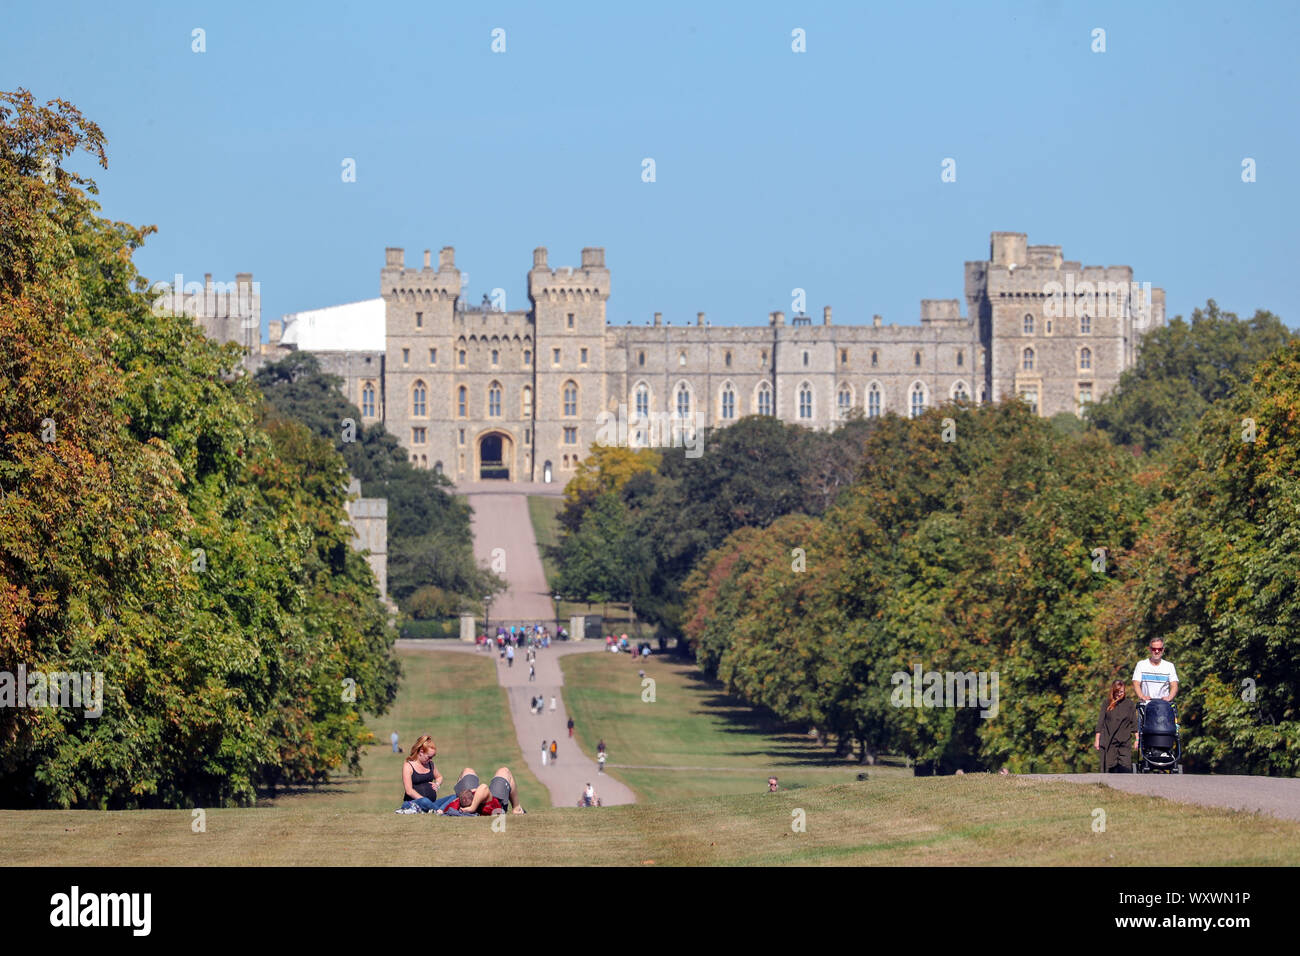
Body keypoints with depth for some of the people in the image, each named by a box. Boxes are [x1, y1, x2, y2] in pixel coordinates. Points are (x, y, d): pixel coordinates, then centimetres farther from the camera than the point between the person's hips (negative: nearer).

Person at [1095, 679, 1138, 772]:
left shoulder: (1130, 704, 8)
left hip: (1124, 742, 0)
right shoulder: (1106, 704, 8)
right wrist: (1097, 739, 8)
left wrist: (1137, 739, 4)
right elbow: (1100, 722, 9)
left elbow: (1134, 723, 9)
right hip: (1108, 742, 0)